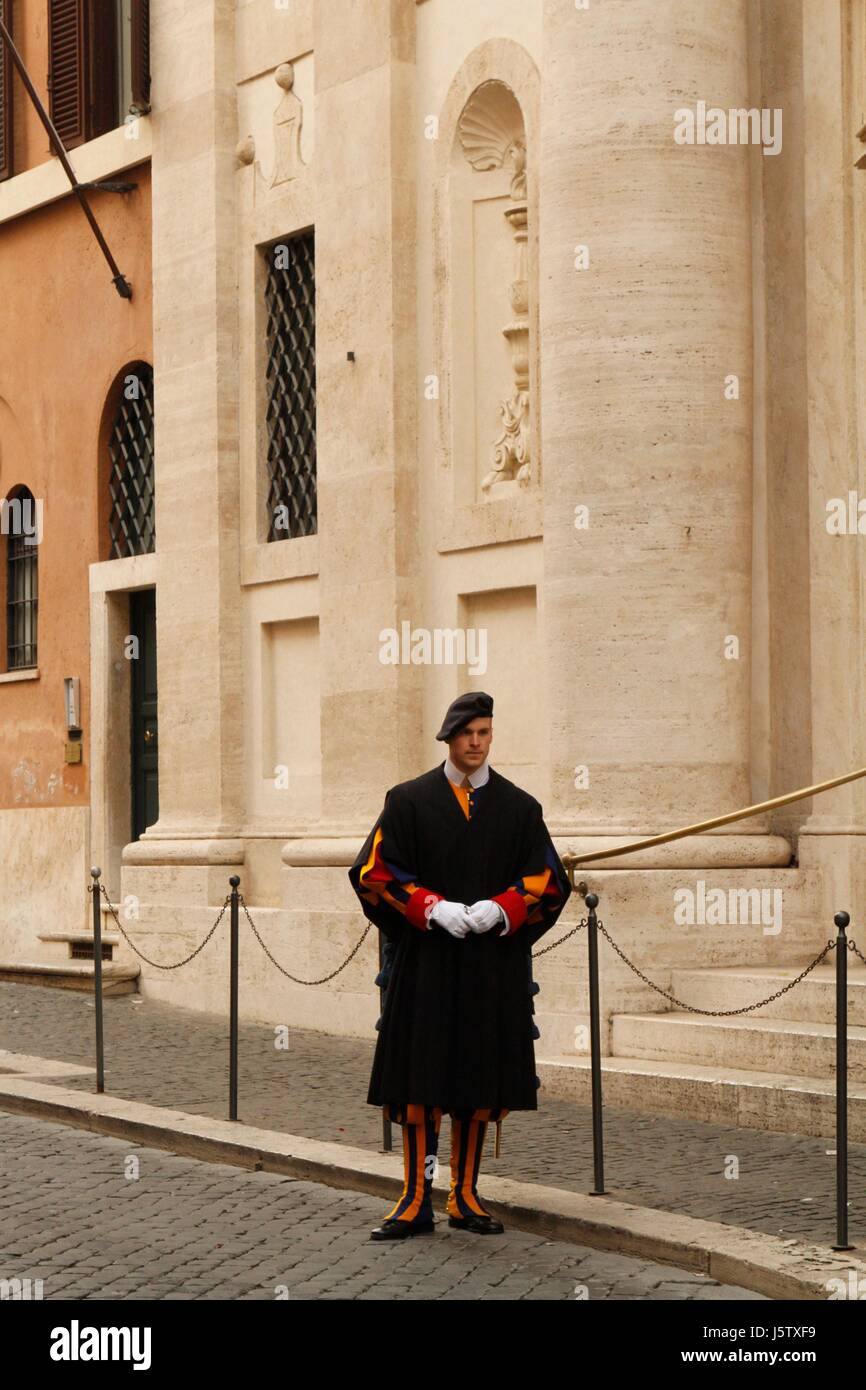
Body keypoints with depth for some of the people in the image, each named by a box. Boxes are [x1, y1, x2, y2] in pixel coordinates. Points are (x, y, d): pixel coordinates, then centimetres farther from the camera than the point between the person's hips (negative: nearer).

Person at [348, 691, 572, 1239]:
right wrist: (432, 907, -15)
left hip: (494, 964, 2)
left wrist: (498, 910, -12)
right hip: (424, 962, -2)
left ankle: (465, 1194, 14)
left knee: (481, 1078, 4)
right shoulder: (408, 800, 3)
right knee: (420, 1080, -3)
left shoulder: (519, 807, 8)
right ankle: (417, 1199, 3)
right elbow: (375, 872, -1)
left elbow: (547, 880, 6)